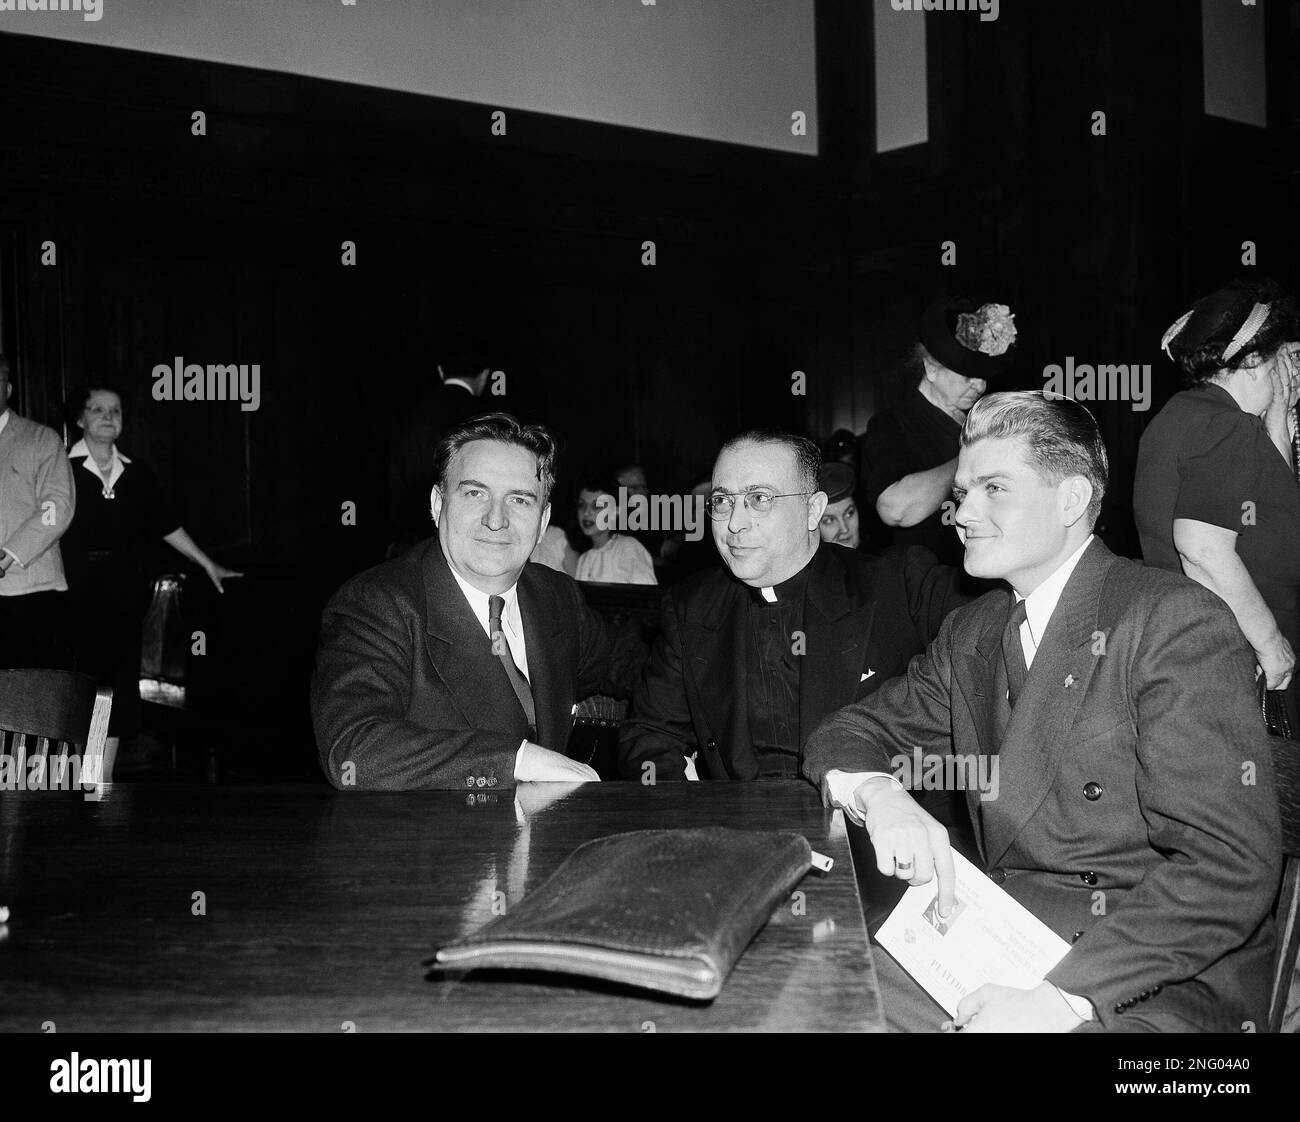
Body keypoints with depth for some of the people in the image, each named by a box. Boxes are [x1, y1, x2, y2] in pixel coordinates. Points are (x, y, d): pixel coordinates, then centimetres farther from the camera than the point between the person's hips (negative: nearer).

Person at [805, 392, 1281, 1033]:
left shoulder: (1178, 622, -11)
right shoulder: (969, 633, 11)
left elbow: (1230, 865, -17)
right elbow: (848, 733, 10)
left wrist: (1058, 998, -26)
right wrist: (878, 795, -15)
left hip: (1159, 985, -5)